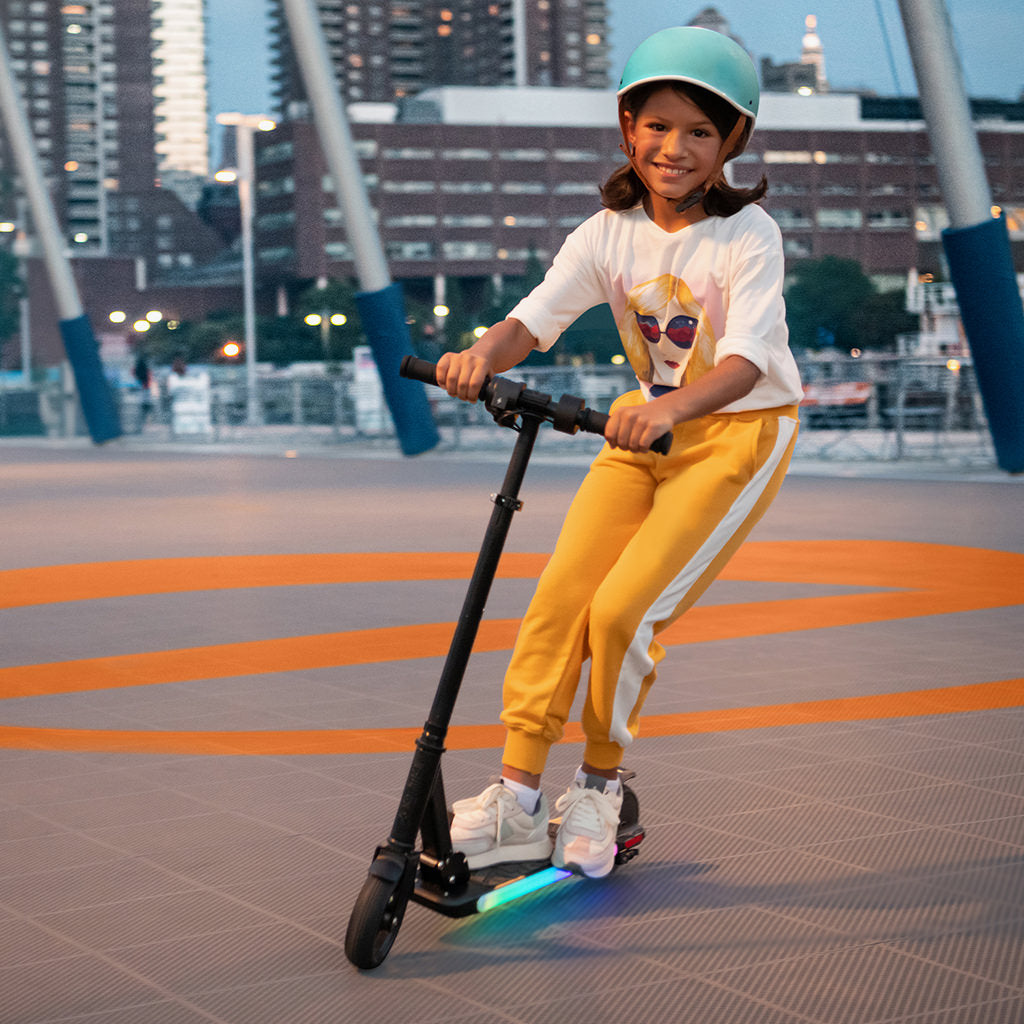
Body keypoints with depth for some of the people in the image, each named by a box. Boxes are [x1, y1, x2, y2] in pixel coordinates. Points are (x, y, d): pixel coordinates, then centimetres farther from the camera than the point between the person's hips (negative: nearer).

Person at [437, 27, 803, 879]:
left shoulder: (748, 235, -17)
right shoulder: (609, 232, -4)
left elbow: (747, 358, -31)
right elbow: (537, 316, -16)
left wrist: (667, 408, -50)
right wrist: (482, 356, -39)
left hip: (741, 431, -5)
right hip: (648, 427, 5)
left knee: (624, 608, -16)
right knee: (559, 594, -9)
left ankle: (600, 785, 8)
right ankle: (517, 800, -3)